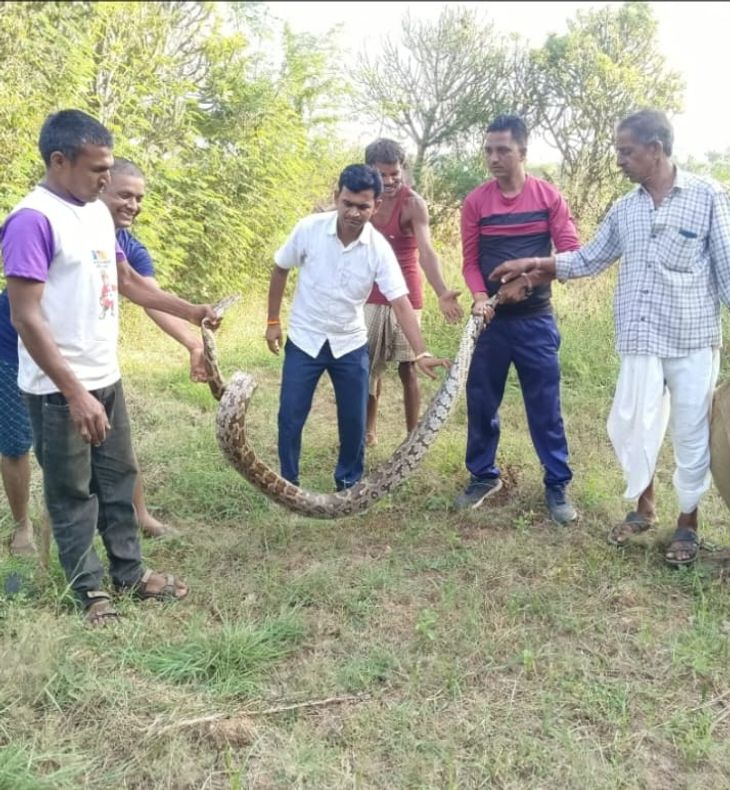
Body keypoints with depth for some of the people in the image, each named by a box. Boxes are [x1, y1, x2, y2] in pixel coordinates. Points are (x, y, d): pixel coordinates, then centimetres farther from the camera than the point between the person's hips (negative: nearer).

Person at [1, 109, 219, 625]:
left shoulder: (98, 212, 6)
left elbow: (128, 281, 18)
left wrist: (192, 312, 12)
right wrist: (75, 394, -25)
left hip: (106, 378, 8)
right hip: (59, 390, -8)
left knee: (119, 478, 17)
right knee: (72, 493, 8)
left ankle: (130, 572, 31)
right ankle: (90, 588, 24)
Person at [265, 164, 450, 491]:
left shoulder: (379, 248, -15)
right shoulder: (309, 229, -16)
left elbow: (400, 302, -19)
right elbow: (280, 270, 0)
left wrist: (421, 353, -30)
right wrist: (273, 321, 0)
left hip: (350, 344, 1)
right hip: (304, 340, -1)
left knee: (354, 420, 7)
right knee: (290, 417, 1)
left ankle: (349, 483, 28)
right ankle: (287, 485, 20)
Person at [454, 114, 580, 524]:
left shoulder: (549, 196, -2)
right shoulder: (475, 202, 1)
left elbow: (571, 251, -5)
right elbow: (470, 260, 2)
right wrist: (480, 298, -15)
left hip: (535, 318, -1)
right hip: (490, 318, 2)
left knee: (545, 405, 4)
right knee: (481, 402, 8)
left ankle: (557, 485, 16)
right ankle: (484, 476, 26)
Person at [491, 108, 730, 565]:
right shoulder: (623, 210, 8)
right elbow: (590, 260, 16)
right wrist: (535, 266, 6)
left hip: (693, 340, -4)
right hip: (641, 341, 4)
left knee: (691, 436, 6)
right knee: (629, 427, 8)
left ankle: (687, 524, 25)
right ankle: (643, 508, 32)